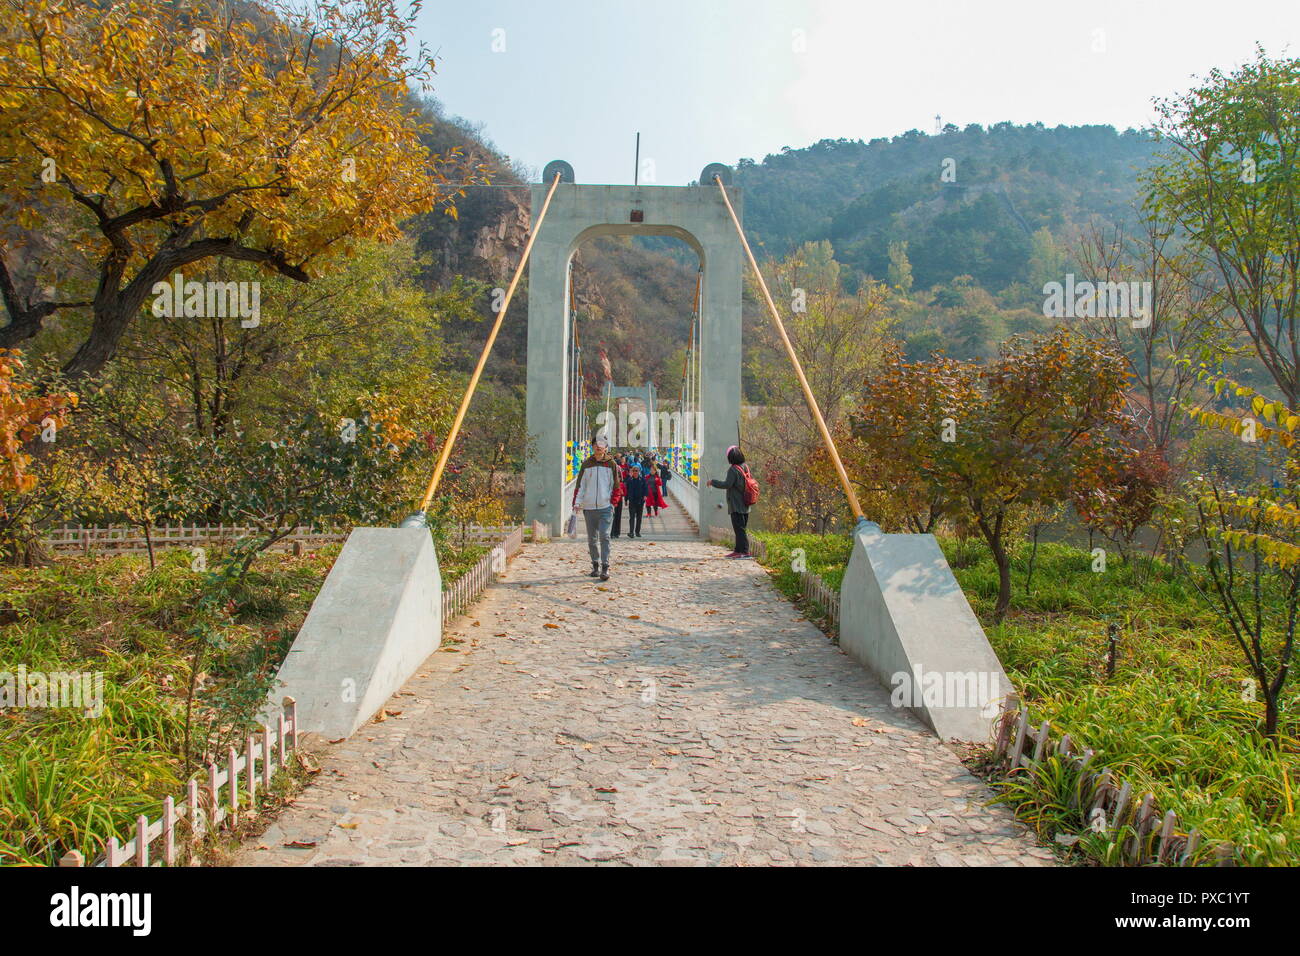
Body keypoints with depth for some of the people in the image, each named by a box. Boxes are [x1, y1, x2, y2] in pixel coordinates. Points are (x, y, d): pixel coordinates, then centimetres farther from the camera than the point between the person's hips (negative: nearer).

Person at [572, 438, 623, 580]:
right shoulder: (586, 464, 8)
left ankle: (605, 567, -10)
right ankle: (595, 565, 21)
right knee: (592, 539, 9)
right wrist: (577, 502, -1)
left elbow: (618, 484, 7)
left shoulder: (611, 464, 2)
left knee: (604, 536, -12)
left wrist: (613, 501, -2)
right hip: (589, 507, 3)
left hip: (605, 507, -3)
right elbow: (580, 485, 9)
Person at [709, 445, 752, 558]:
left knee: (739, 528, -7)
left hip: (736, 505, -9)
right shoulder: (745, 468, 10)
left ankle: (744, 551, -9)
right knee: (741, 528, 14)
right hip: (745, 505, 9)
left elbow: (727, 484, -23)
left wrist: (713, 481, -11)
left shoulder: (733, 470, -16)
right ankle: (738, 550, 21)